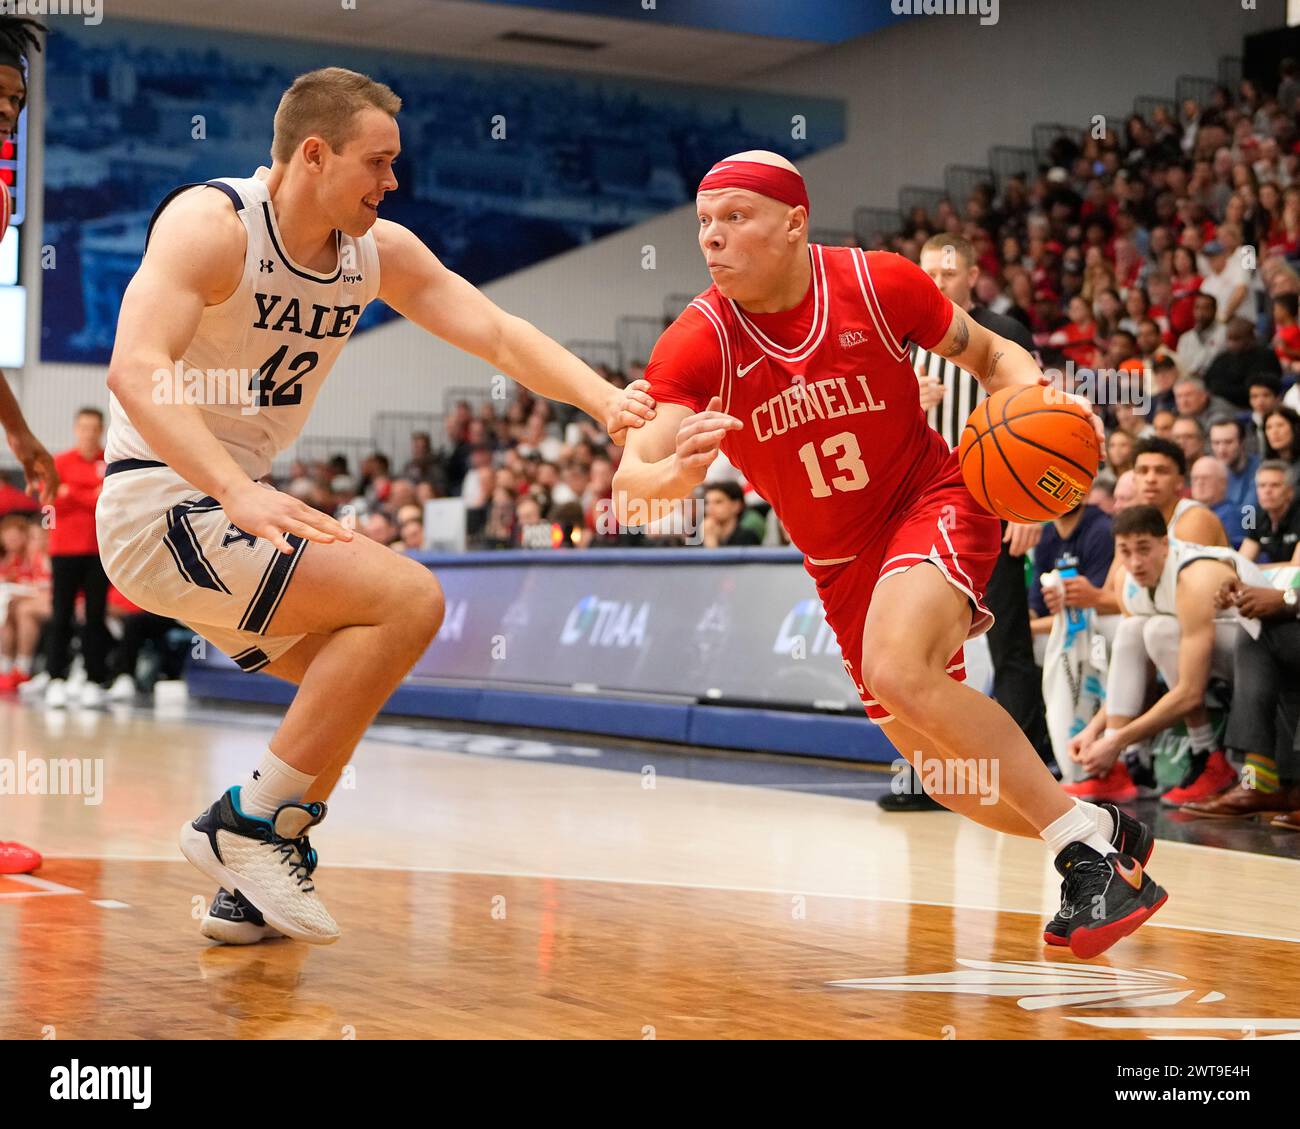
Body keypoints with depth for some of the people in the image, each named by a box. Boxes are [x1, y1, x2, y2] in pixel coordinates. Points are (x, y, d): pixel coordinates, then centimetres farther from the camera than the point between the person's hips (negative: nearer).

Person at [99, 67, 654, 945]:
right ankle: (250, 822, -13)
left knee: (359, 669, 16)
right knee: (409, 598, -19)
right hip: (163, 503, -9)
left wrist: (604, 400, -16)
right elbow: (136, 369, -30)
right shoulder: (210, 224, -17)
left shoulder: (379, 253, 6)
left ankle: (253, 889, 16)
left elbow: (499, 334, 1)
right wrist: (239, 494, -42)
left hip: (231, 508, 9)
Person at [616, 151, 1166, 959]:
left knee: (898, 670, -33)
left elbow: (990, 354, 1)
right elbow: (628, 483, -25)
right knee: (952, 776, 8)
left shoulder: (879, 285, -16)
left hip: (933, 500, -4)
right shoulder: (696, 345, -15)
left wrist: (1036, 395, -21)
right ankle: (1108, 841, 33)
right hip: (841, 561, 4)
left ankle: (1088, 839, -23)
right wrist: (673, 474, -49)